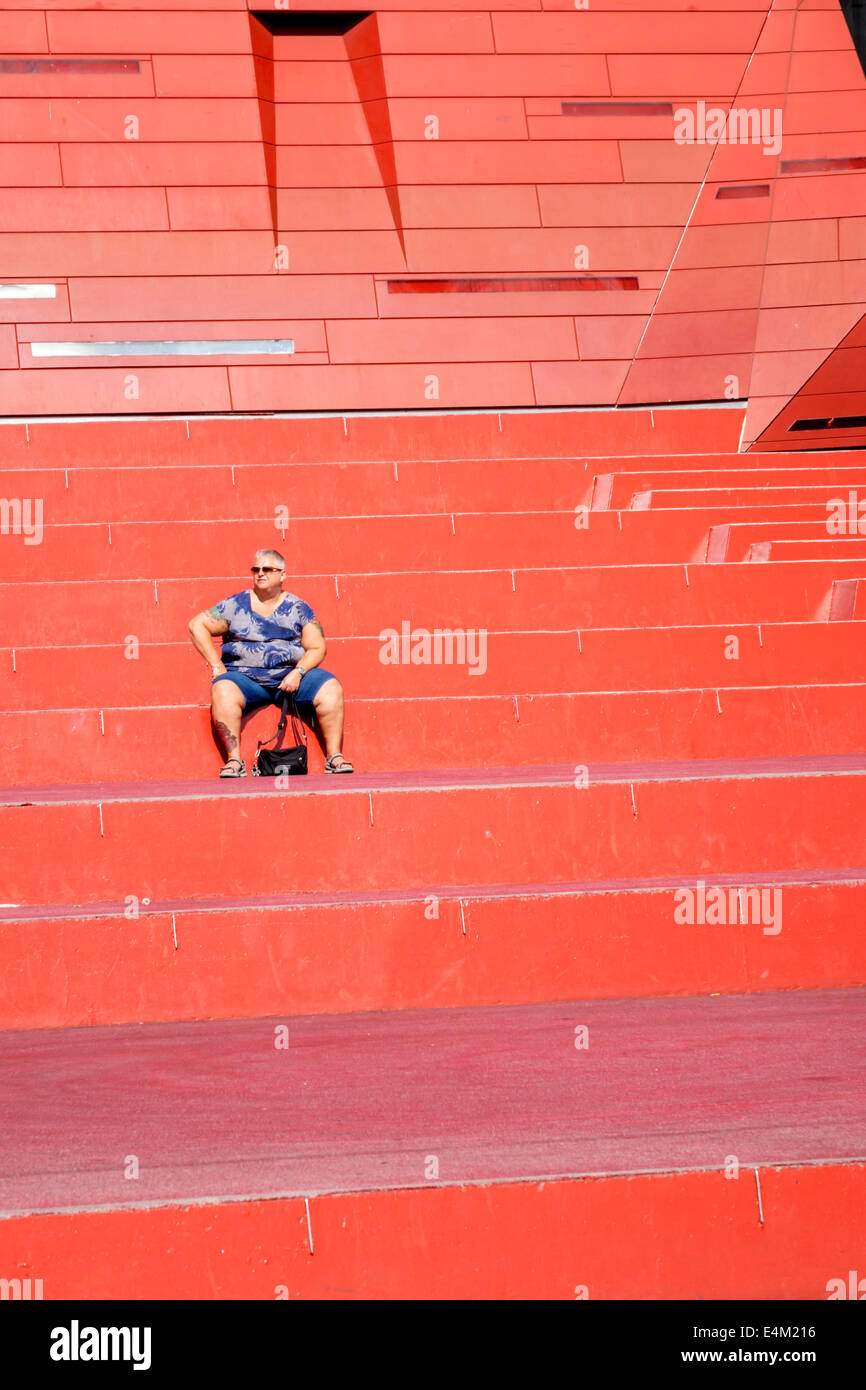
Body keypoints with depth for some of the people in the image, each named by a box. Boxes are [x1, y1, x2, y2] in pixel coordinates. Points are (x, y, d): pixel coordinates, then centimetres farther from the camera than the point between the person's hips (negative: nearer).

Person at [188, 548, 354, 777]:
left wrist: (298, 672, -12)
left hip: (291, 676, 1)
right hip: (246, 677, -1)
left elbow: (317, 648, 7)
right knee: (223, 690, -35)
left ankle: (334, 757, -20)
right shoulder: (236, 606, 7)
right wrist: (216, 665, 0)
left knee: (331, 688, -24)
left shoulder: (298, 608, 10)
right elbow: (197, 625, 8)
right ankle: (234, 760, -34)